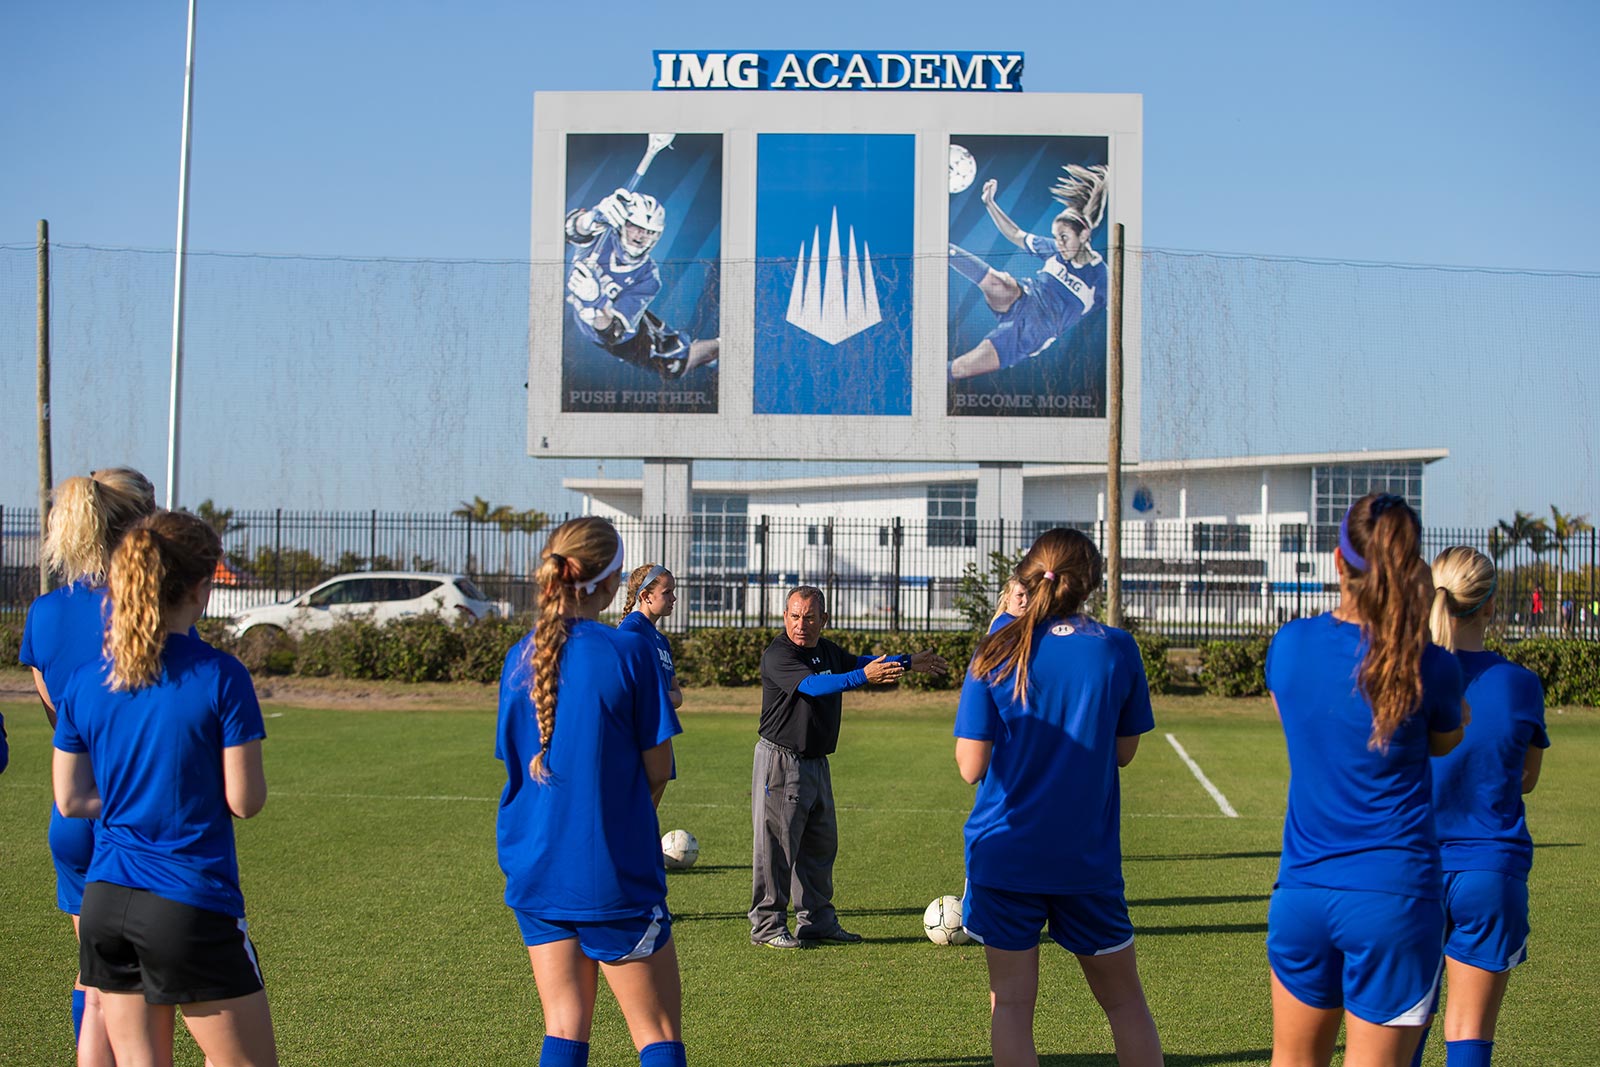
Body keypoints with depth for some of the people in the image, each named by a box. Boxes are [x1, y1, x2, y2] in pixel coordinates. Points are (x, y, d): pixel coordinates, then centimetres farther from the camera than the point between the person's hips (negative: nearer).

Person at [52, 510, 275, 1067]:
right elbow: (245, 800, -8)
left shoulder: (84, 682, 4)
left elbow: (70, 800, 9)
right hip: (192, 906, -5)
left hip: (105, 900, 6)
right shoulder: (220, 677, -11)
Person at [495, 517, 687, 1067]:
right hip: (613, 874, -5)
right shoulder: (629, 651, -11)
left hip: (536, 870, 5)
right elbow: (658, 769, -6)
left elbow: (515, 757, 13)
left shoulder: (520, 657, 3)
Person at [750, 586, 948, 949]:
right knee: (776, 844, -5)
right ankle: (767, 926, 2)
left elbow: (858, 662, 30)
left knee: (821, 844, 13)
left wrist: (908, 662, 29)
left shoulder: (827, 651, 11)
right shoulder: (778, 655, -16)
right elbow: (813, 686, -32)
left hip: (817, 762, 9)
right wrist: (864, 677, -42)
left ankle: (817, 921, 23)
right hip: (781, 760, -9)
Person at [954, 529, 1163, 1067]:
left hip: (1005, 853, -1)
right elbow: (1124, 752, 4)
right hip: (1089, 855, 1)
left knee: (1011, 1001, 5)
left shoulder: (998, 653, -9)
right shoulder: (1117, 648, -5)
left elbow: (971, 767, -8)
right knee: (1124, 998, 14)